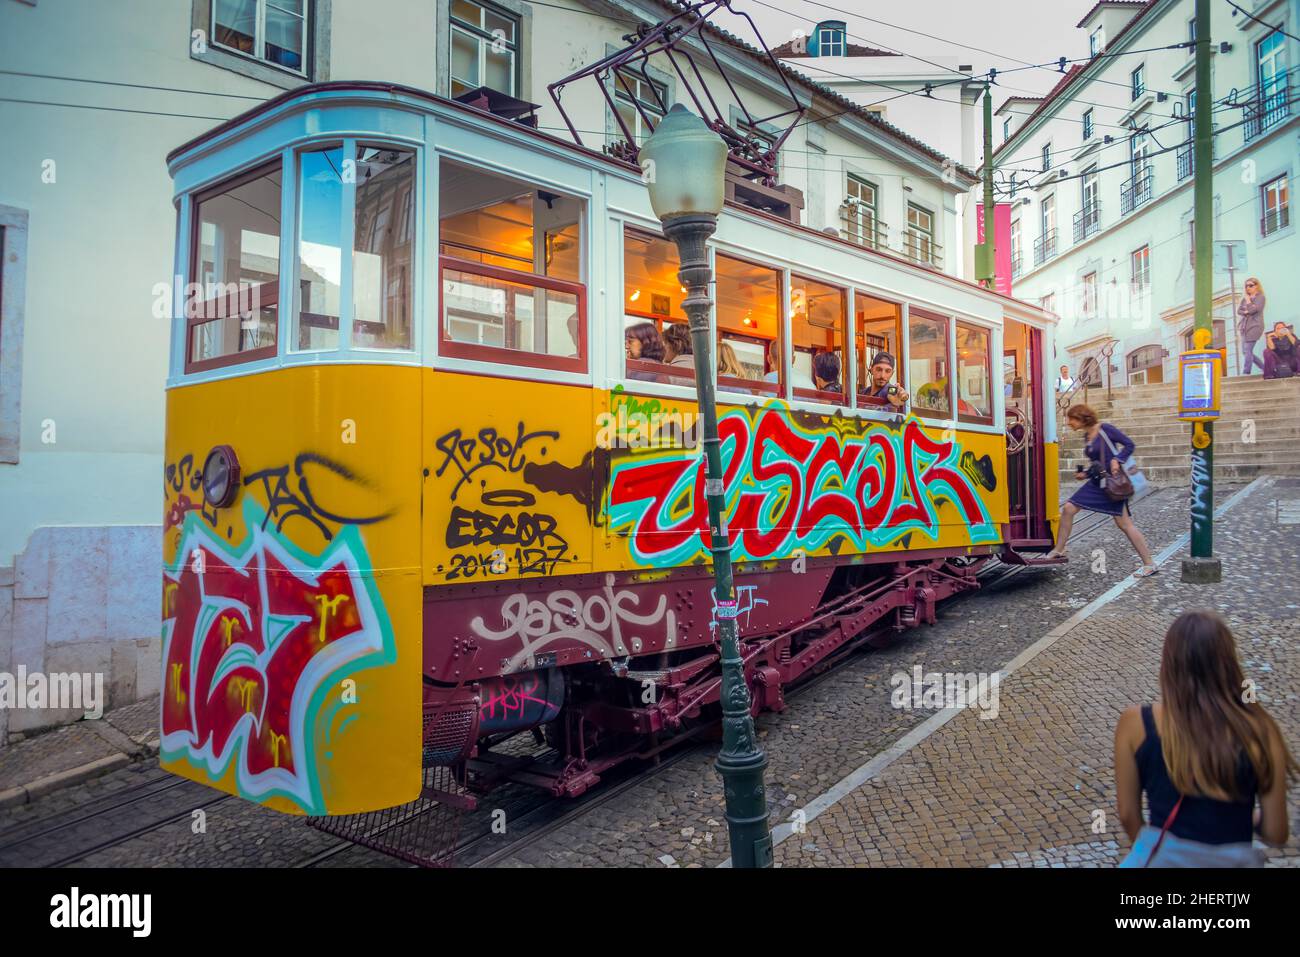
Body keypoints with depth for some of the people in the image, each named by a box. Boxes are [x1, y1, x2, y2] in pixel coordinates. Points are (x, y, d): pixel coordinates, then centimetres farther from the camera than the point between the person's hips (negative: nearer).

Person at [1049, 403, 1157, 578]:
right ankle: (1059, 550, 12)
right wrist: (1085, 474, 7)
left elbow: (1129, 444, -10)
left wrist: (1117, 460, -24)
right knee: (1068, 509, 1)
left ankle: (1149, 564, 2)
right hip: (1097, 482, 8)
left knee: (1125, 524, -7)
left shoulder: (1104, 429, -11)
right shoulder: (1087, 437, 11)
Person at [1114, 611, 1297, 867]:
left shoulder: (1136, 724, -10)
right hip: (1232, 860, 2)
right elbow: (1276, 834, 0)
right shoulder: (1259, 730, -9)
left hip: (1161, 858, -1)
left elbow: (1128, 816, 0)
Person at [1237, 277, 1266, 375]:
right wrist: (1246, 312, -11)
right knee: (1245, 352, 7)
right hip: (1244, 327, 8)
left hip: (1254, 327, -8)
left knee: (1247, 351, -13)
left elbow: (1254, 309, -15)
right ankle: (1264, 368, 21)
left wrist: (1248, 301, -3)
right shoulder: (1244, 298, 16)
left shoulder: (1260, 297, -2)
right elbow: (1239, 311, 8)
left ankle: (1245, 373, -12)